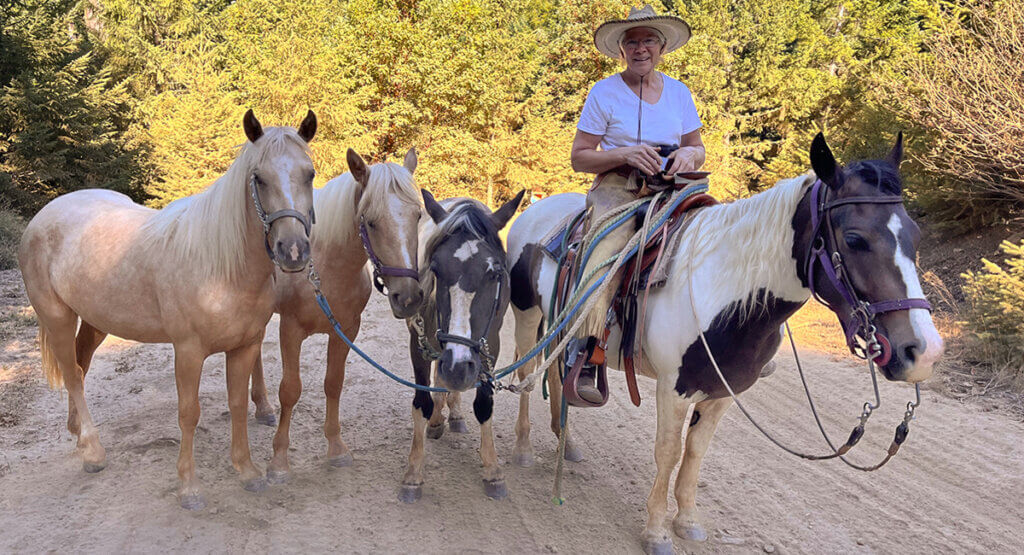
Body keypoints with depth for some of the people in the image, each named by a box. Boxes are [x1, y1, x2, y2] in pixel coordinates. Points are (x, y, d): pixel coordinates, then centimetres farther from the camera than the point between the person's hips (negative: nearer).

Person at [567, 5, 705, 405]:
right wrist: (625, 154, -17)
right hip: (616, 191, -4)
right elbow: (579, 158, -1)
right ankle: (583, 359, -31)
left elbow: (697, 149, 19)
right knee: (605, 257, -31)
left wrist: (689, 154, -6)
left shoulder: (679, 93, 14)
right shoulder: (605, 93, 2)